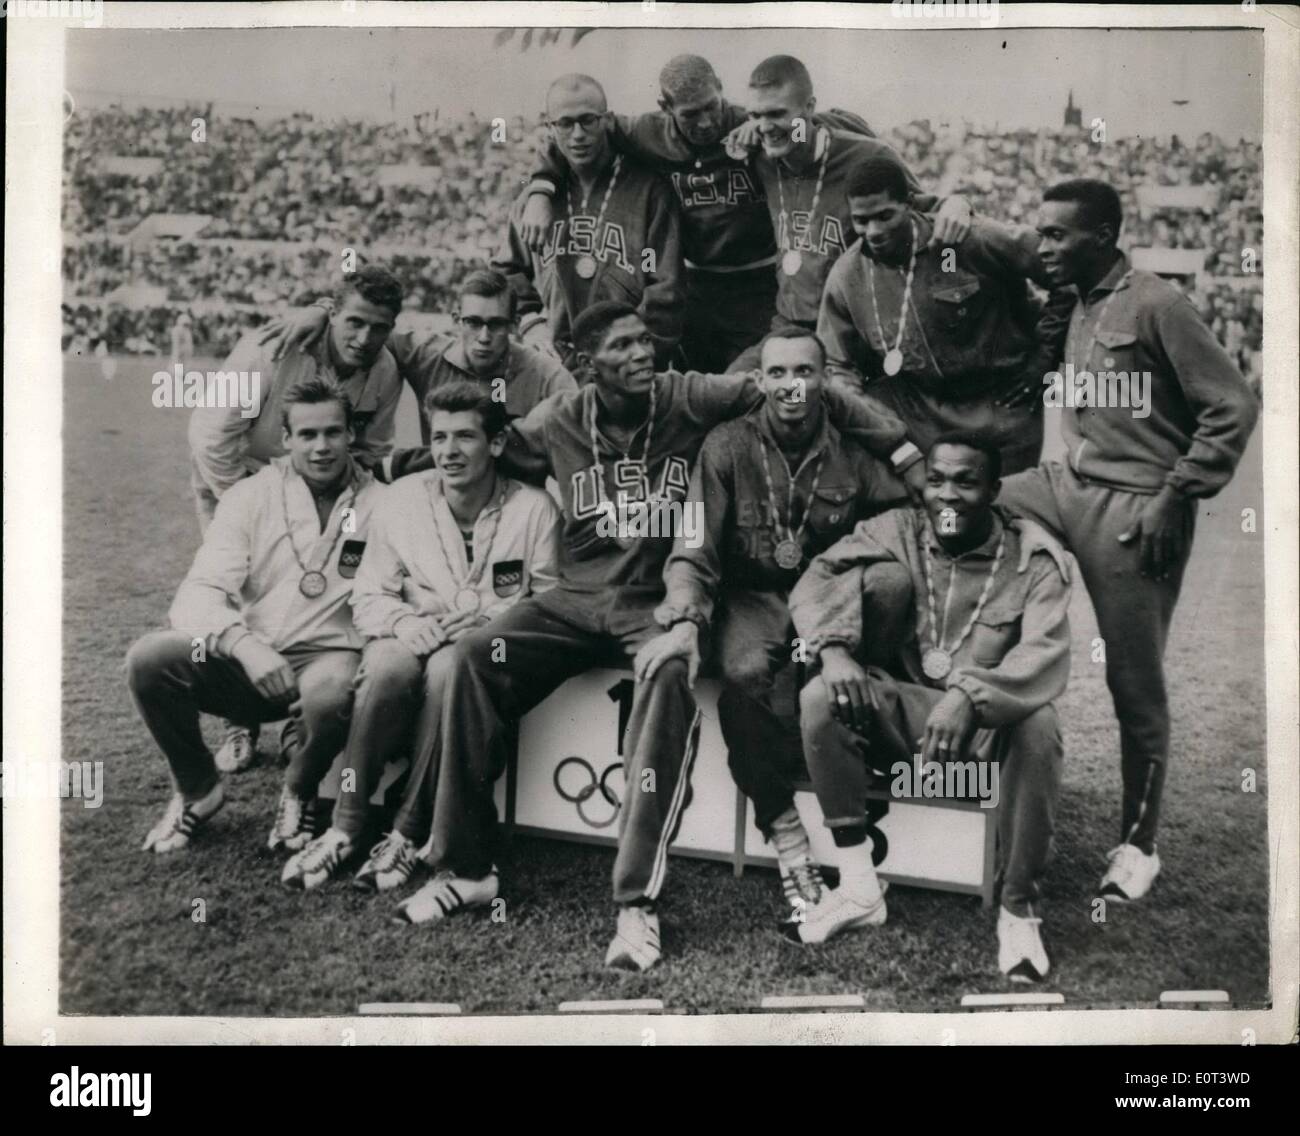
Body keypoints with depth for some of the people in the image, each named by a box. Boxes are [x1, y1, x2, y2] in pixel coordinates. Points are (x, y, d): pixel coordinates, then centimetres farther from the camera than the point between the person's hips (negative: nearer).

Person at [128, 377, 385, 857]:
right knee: (149, 657, -22)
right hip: (245, 660, 2)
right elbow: (198, 593, -7)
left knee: (330, 693, -37)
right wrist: (244, 645, -27)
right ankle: (198, 789, 5)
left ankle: (299, 794, -1)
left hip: (327, 656, -2)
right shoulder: (250, 497, 4)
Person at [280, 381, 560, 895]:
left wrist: (489, 618, -18)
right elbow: (368, 597, 7)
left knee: (449, 670, -37)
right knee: (387, 669, -34)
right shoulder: (401, 500, 4)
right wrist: (404, 622, -15)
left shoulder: (533, 508, -2)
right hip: (414, 637, 2)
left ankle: (408, 836, -25)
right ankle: (344, 829, -22)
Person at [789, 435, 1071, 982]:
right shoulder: (898, 531, 1)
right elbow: (818, 577, -9)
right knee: (820, 697, -24)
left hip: (989, 724, -2)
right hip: (905, 712, 3)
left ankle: (1018, 911, -19)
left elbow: (1047, 655, -24)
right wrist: (834, 648, -30)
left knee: (1037, 724, -36)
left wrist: (968, 696, -43)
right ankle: (859, 888, -19)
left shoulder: (1030, 562, -8)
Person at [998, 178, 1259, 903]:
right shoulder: (1079, 308, 12)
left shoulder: (1155, 305, -12)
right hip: (1069, 486, 8)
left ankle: (1139, 846, 17)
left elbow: (1234, 406, -13)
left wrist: (1176, 499, -16)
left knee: (1136, 685, 1)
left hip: (1135, 509, -8)